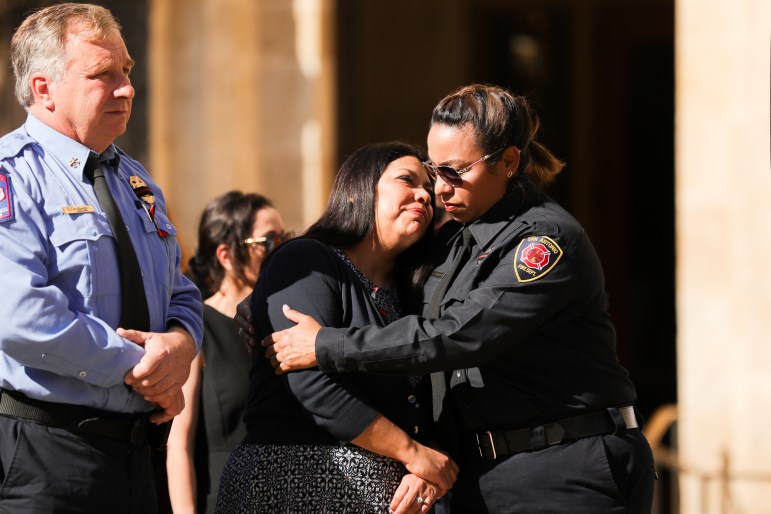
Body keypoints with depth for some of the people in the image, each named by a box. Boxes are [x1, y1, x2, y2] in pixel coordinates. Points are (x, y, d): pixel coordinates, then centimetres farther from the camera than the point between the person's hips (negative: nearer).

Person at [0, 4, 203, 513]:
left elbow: (181, 296, 20)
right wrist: (135, 365, -16)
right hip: (43, 454, -7)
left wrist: (180, 342, -4)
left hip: (134, 448, 8)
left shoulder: (137, 183, 17)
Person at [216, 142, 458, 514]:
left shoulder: (409, 295, 15)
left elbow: (424, 407, 8)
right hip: (299, 482, -6)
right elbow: (315, 389, -17)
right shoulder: (304, 262, -6)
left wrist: (426, 475, -13)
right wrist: (412, 452, -13)